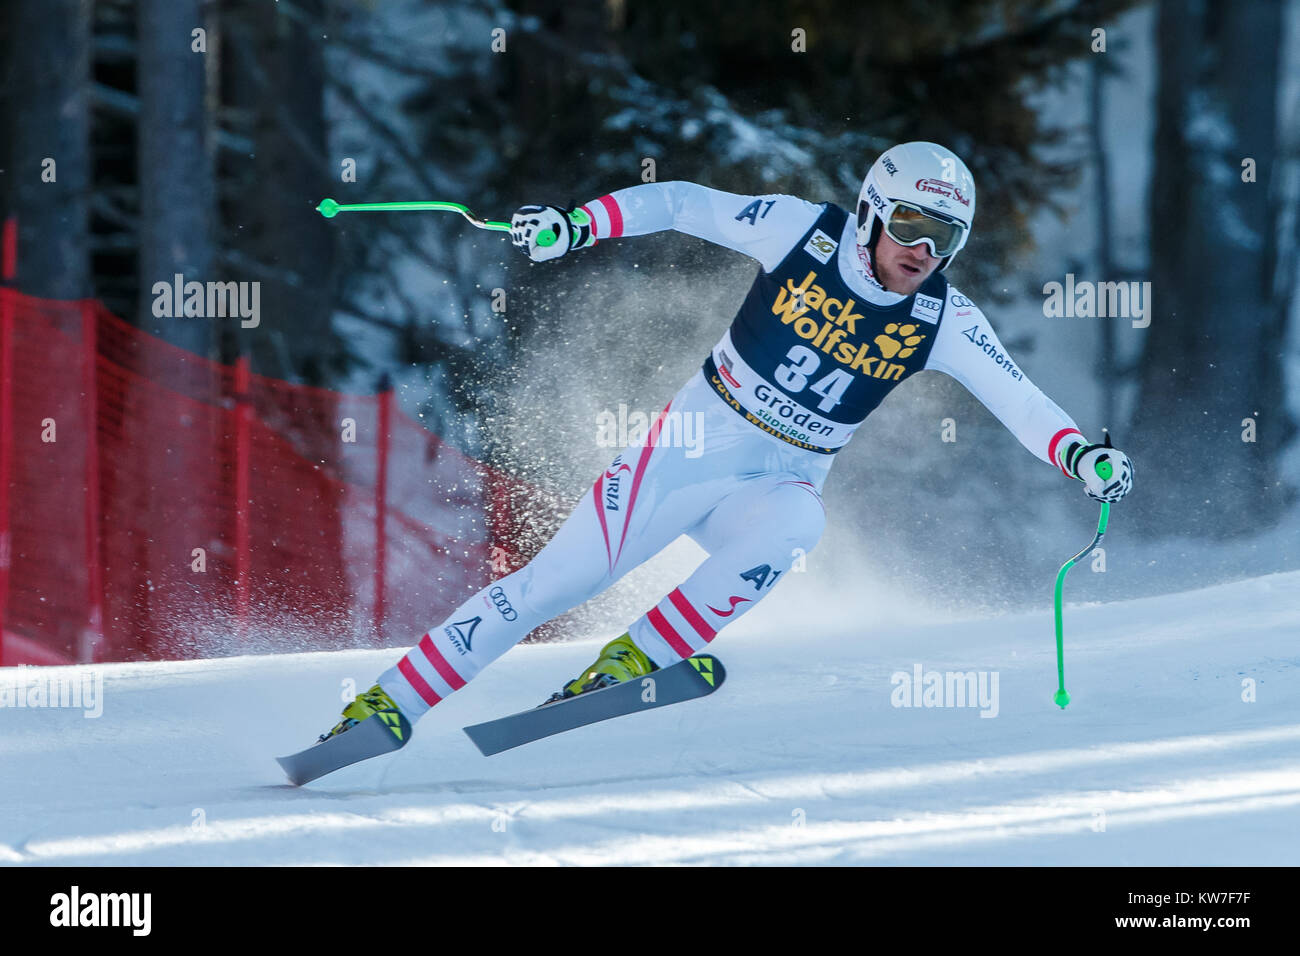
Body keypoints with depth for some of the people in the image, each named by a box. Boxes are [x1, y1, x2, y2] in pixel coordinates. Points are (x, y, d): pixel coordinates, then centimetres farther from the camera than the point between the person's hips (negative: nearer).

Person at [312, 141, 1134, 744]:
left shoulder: (942, 321, -7)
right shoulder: (805, 233, -11)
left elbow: (1017, 397, -12)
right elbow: (684, 204, -8)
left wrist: (1082, 455, -30)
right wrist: (574, 225, -18)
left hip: (782, 482, 1)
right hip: (692, 446, -1)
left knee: (792, 528, -35)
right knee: (559, 578, -7)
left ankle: (635, 660, -24)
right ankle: (389, 702, 1)